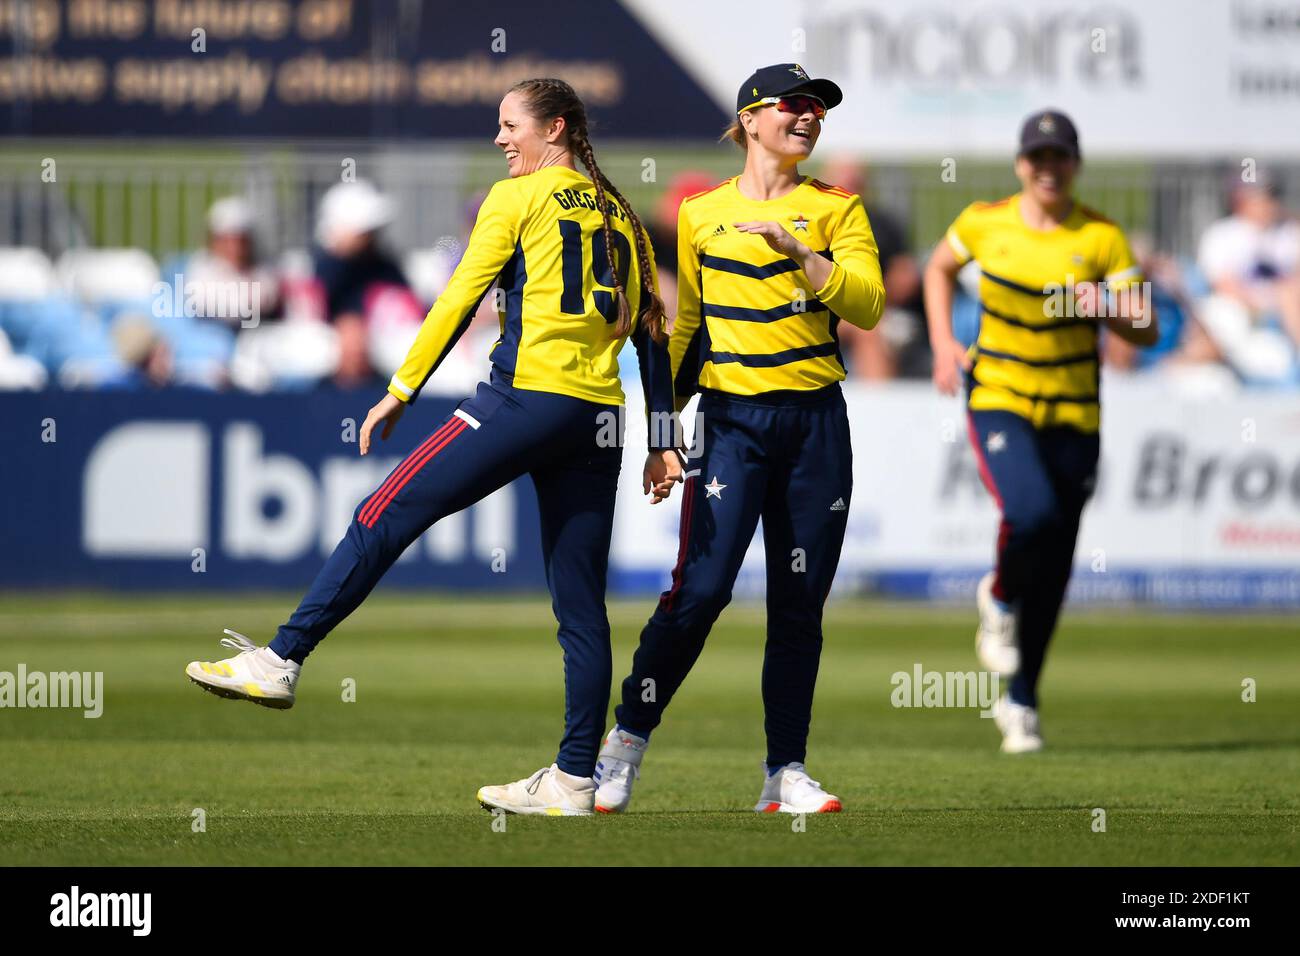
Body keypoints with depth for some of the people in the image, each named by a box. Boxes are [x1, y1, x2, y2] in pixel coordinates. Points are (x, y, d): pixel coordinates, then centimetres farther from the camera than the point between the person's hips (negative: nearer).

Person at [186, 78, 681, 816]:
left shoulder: (517, 199, 2)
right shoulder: (622, 217, 19)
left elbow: (459, 299, 0)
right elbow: (652, 335, 18)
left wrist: (401, 392, 3)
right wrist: (665, 443, 18)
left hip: (527, 395, -6)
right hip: (598, 420, 6)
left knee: (386, 516, -2)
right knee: (581, 605, 5)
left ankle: (282, 661, -5)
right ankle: (575, 780, 5)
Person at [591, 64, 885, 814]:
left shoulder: (835, 209, 8)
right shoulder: (701, 215, 9)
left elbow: (867, 306, -6)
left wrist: (797, 251, -18)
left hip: (816, 420, 1)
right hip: (733, 417, -1)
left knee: (800, 604, 3)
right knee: (701, 590, -13)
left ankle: (787, 773, 9)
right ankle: (626, 746, -2)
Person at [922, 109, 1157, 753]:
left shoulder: (1102, 238, -7)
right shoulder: (984, 222, -3)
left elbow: (1146, 331, -8)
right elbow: (939, 269, 17)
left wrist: (1107, 311, -29)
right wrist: (943, 344, 4)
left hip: (1073, 413, 1)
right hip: (998, 401, -1)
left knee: (1053, 568, 5)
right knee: (1033, 514, -28)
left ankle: (1020, 701, 22)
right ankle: (999, 598, 5)